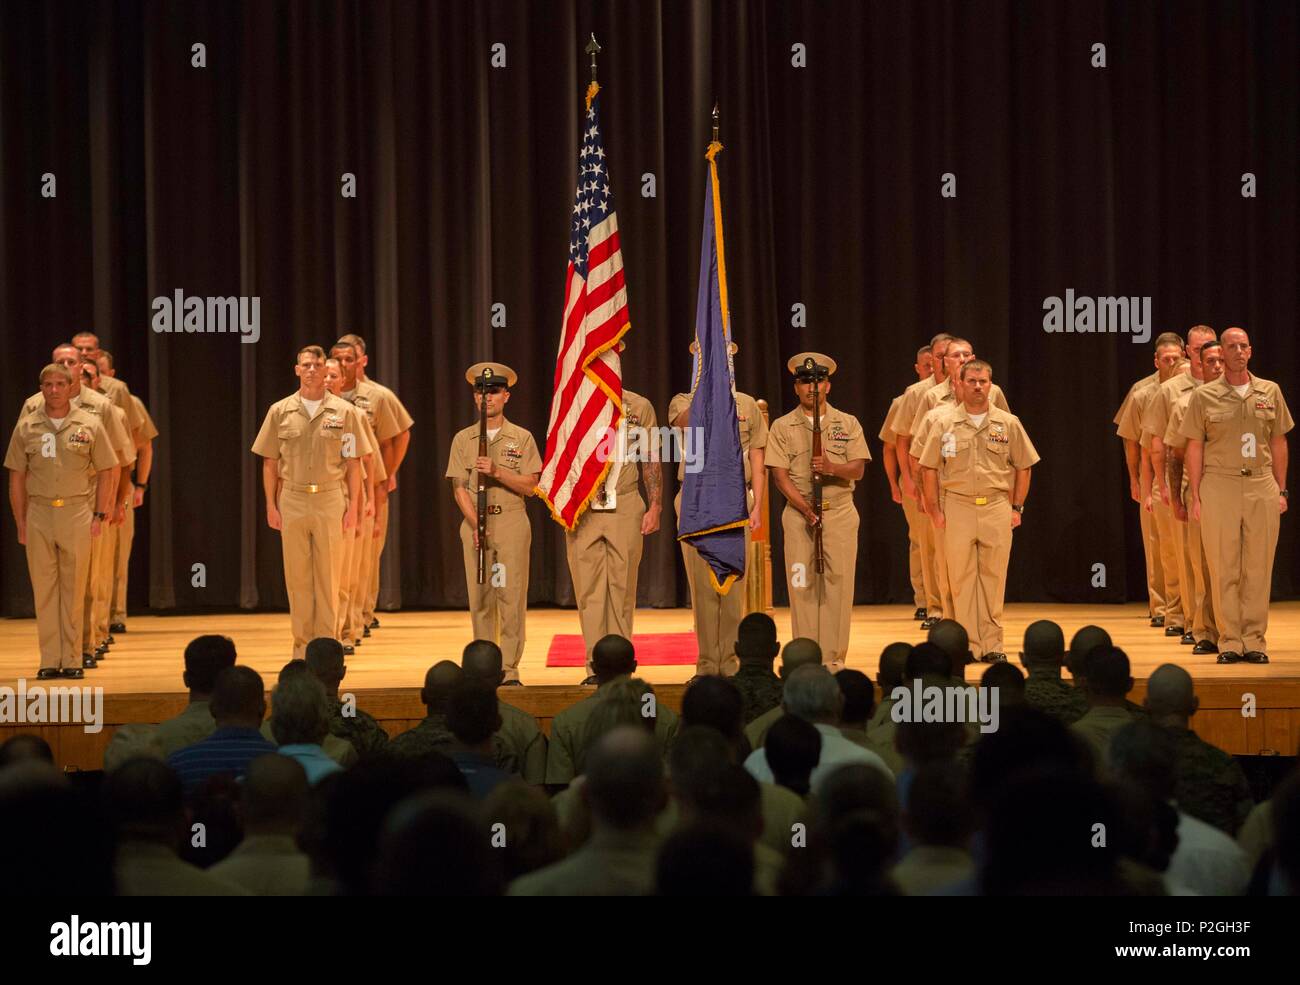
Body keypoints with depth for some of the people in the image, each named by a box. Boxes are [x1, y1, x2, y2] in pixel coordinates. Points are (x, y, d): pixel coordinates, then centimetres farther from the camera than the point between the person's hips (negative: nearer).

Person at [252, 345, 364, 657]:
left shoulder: (344, 411, 1)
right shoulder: (280, 411, 5)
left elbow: (353, 463, 3)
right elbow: (270, 462, 8)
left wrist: (353, 506, -2)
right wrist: (271, 506, 3)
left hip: (331, 500, -1)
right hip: (292, 500, 1)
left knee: (329, 576, 2)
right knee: (297, 576, 5)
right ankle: (302, 643, 13)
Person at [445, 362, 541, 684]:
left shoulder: (521, 438, 5)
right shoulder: (463, 439, 9)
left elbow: (530, 486, 0)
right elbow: (458, 487, 4)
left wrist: (497, 471, -15)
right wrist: (475, 523, -9)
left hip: (512, 522, -2)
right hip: (474, 522, 2)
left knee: (512, 595, -6)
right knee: (479, 596, 1)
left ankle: (509, 669, -3)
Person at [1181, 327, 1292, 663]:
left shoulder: (1270, 392, 10)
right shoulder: (1204, 396, 3)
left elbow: (1279, 443, 14)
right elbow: (1194, 447, 4)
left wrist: (1282, 490, 10)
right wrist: (1195, 496, 0)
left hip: (1262, 486, 2)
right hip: (1219, 486, -2)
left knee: (1258, 567, 2)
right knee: (1223, 567, -1)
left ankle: (1255, 640, 8)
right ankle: (1230, 641, 5)